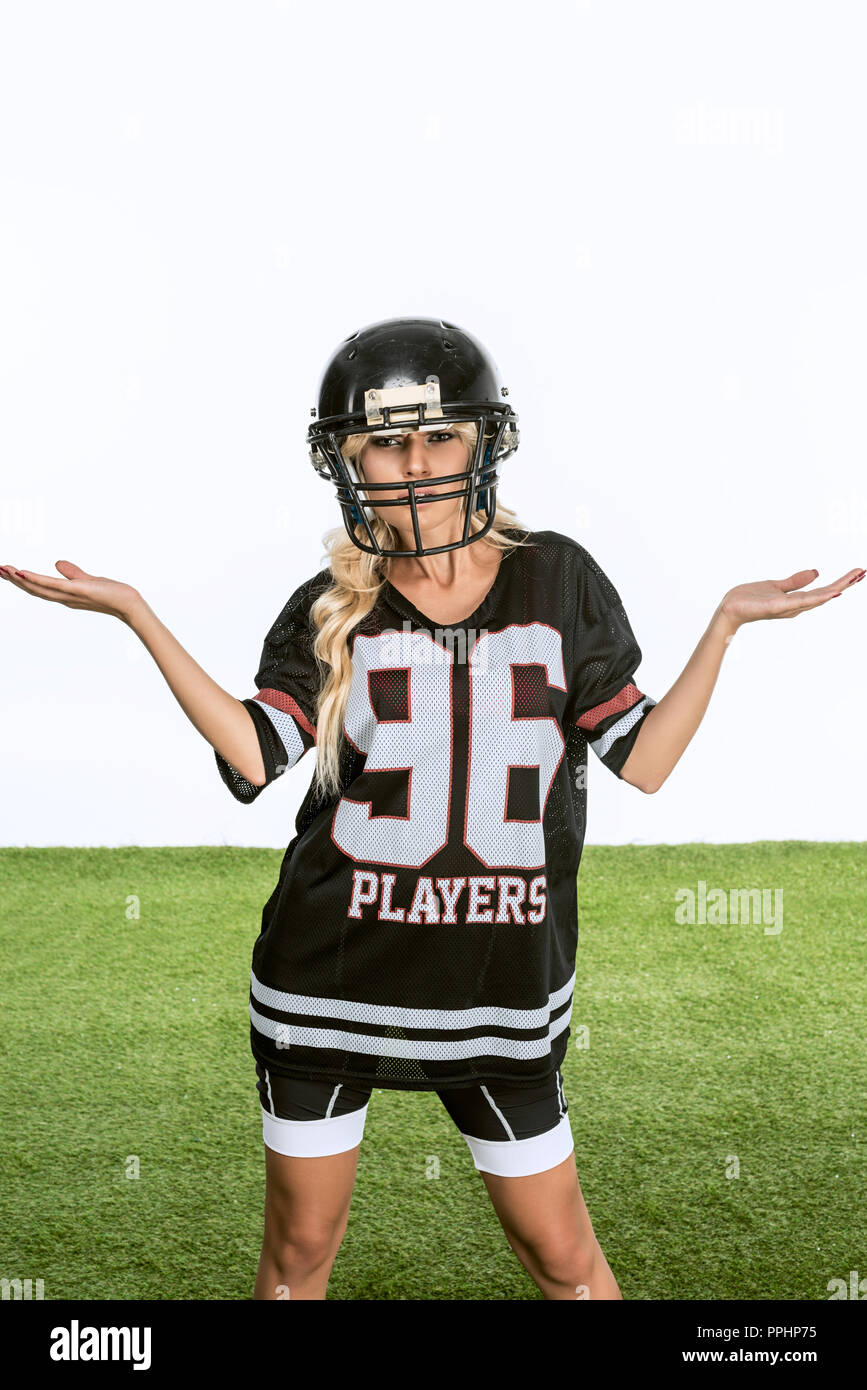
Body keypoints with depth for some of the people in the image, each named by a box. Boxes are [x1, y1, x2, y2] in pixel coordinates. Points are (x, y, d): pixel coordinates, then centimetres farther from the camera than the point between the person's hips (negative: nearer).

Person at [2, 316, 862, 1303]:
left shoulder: (556, 578, 0)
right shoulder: (330, 608, 1)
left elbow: (642, 759, -2)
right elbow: (253, 756, -14)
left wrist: (728, 620, -7)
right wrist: (133, 612, -15)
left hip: (501, 986, 0)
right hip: (329, 974, 1)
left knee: (562, 1255, 11)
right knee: (298, 1246, 15)